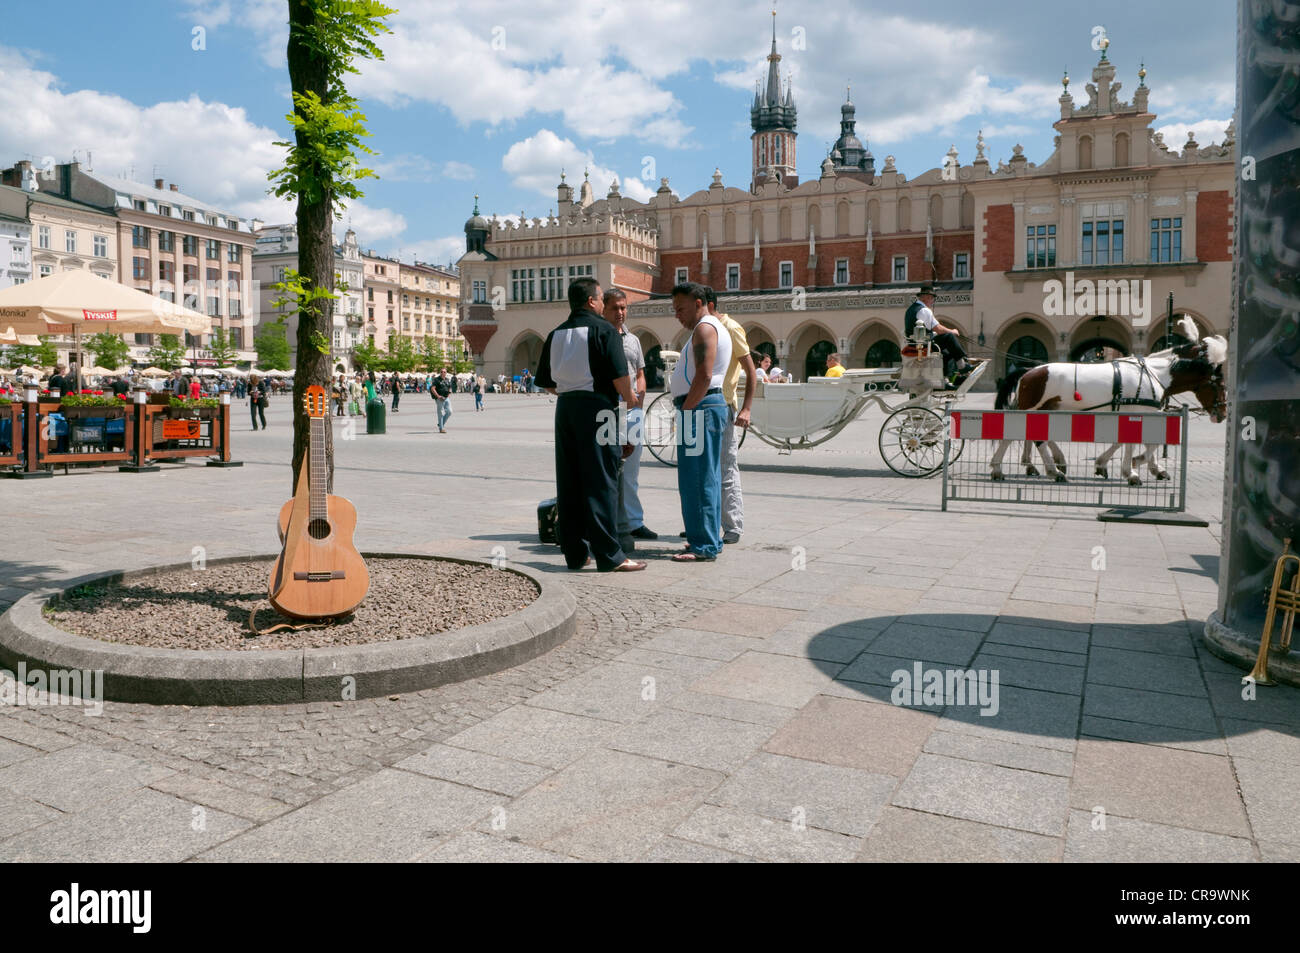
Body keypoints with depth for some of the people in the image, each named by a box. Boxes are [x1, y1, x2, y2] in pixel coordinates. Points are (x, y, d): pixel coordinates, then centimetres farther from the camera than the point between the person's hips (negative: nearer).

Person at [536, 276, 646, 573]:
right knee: (600, 482, -5)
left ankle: (574, 553, 14)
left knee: (568, 482, 9)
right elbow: (620, 375, -13)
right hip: (596, 407, -6)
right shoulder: (603, 329, -5)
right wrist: (630, 398, 5)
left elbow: (546, 383, 14)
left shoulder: (556, 334, 13)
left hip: (565, 408, 6)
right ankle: (609, 556, -3)